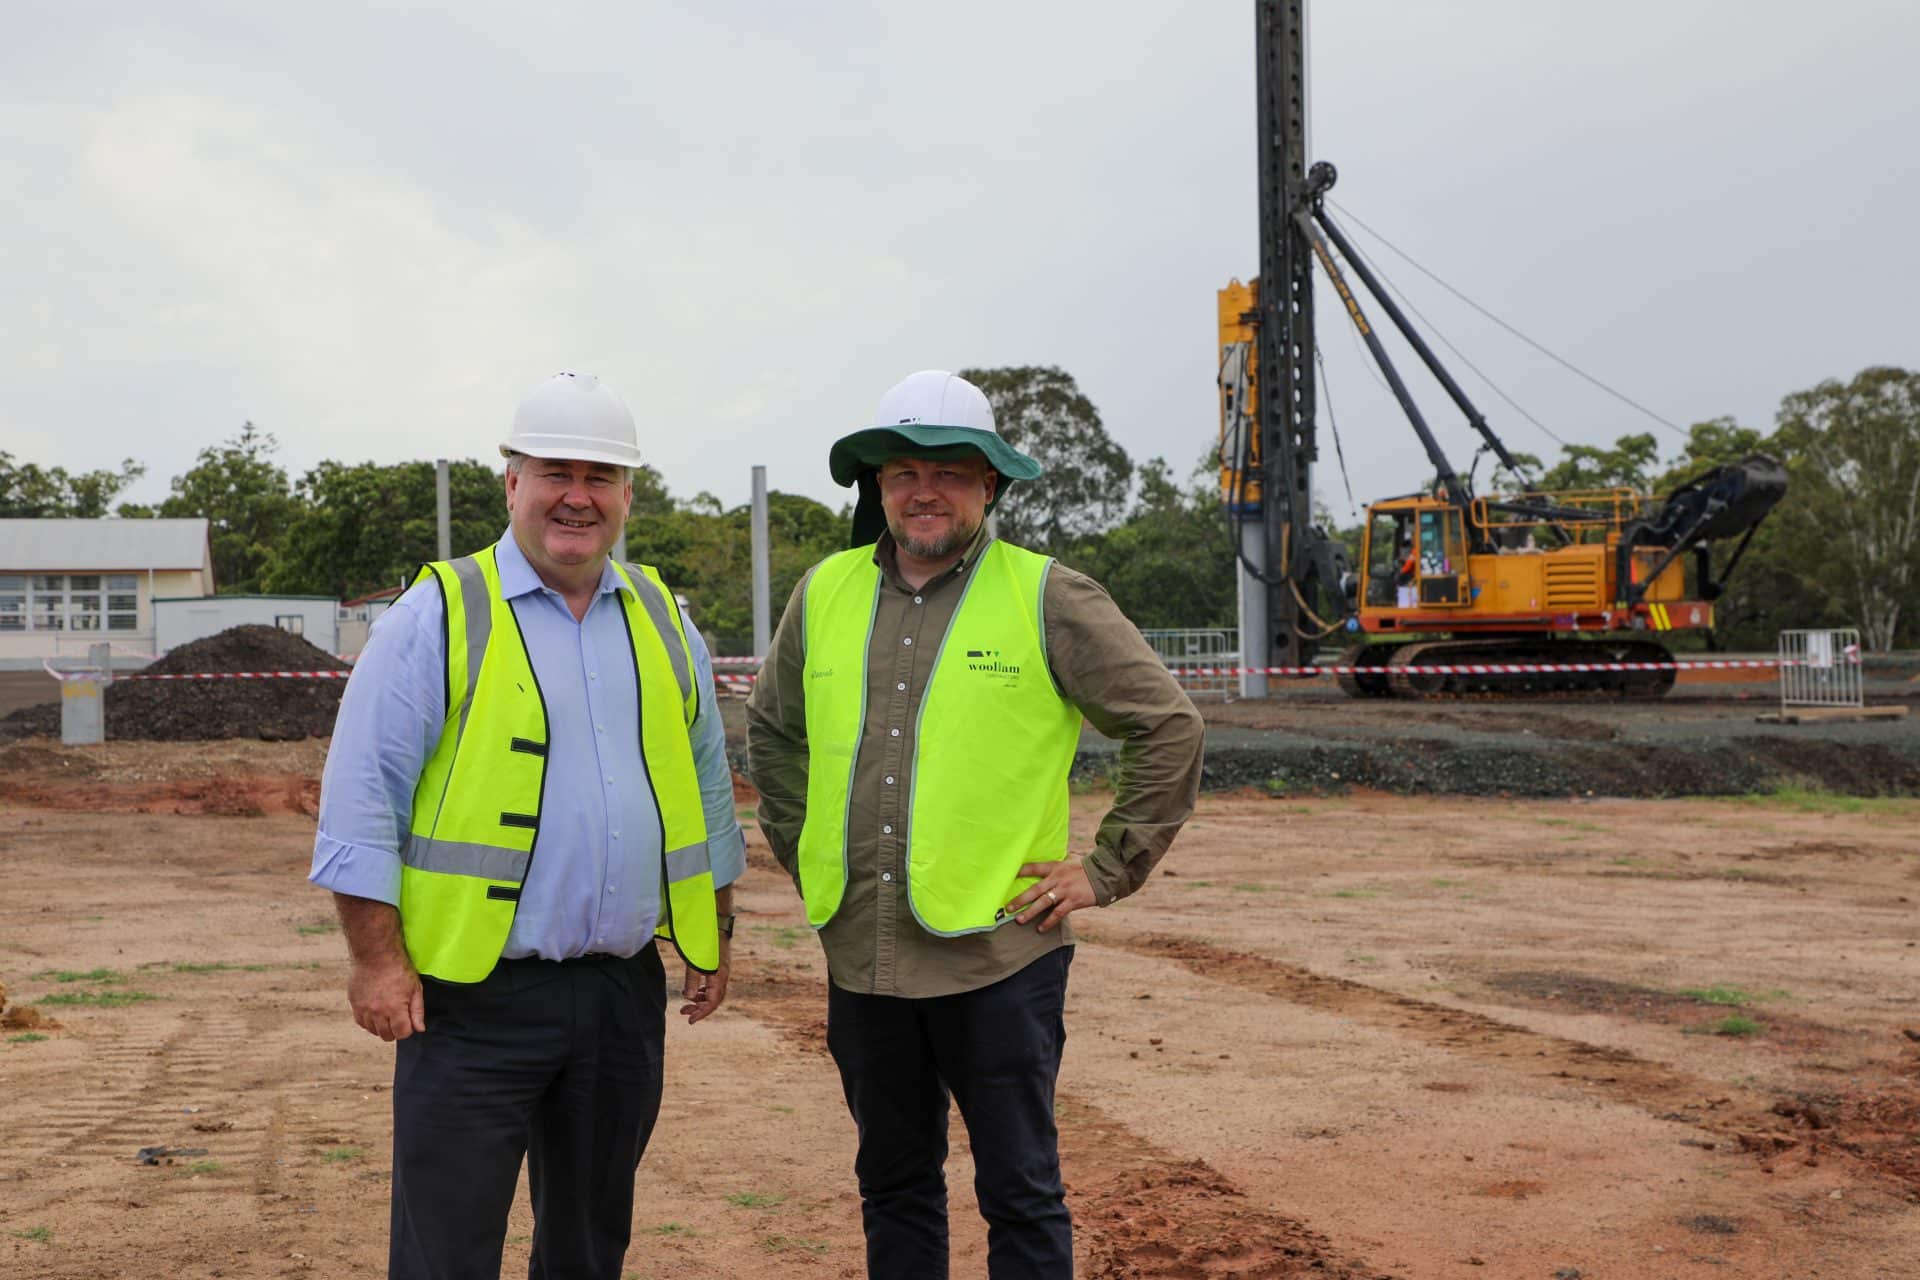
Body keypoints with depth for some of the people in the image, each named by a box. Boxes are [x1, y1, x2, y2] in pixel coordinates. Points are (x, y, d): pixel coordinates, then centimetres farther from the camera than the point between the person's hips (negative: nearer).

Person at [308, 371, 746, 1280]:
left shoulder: (662, 620, 10)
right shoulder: (440, 615, -6)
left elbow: (705, 787, 18)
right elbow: (362, 797, -9)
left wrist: (713, 937, 15)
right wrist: (377, 960, -13)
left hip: (624, 991, 5)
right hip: (475, 997, -5)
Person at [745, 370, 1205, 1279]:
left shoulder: (1047, 599, -6)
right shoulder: (825, 594, 7)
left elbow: (1166, 725, -2)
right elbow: (771, 729, 23)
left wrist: (1109, 869, -4)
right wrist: (802, 850, 16)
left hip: (998, 952, -4)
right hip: (861, 955, 4)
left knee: (1021, 1192, 4)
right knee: (893, 1184, 16)